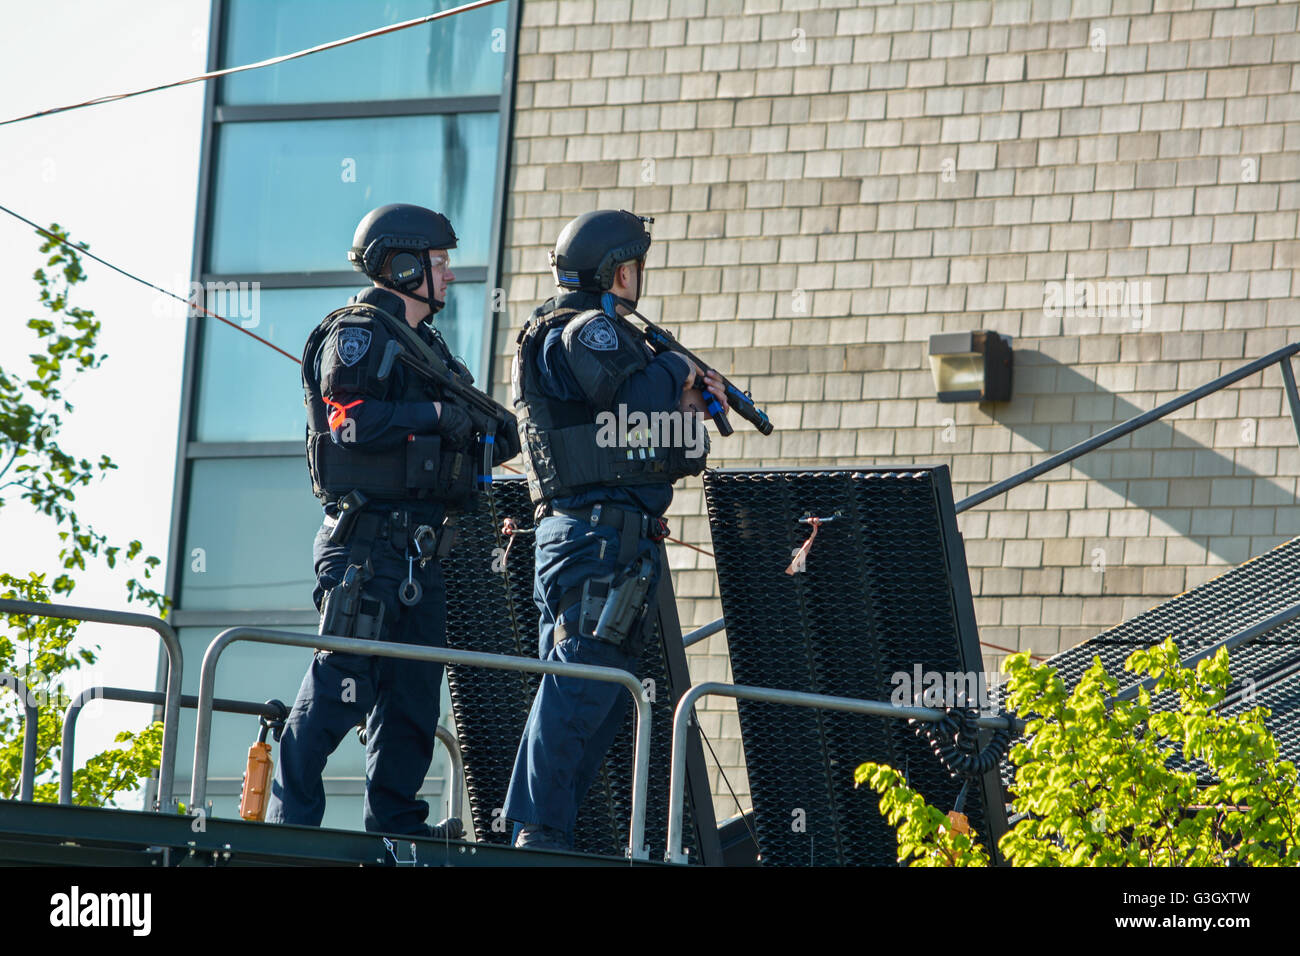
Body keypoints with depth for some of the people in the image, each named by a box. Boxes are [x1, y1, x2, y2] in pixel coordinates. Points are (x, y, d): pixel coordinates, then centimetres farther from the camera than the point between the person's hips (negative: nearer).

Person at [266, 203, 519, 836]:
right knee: (343, 679, -10)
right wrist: (437, 416, -20)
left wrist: (491, 440, 7)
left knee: (415, 688, 8)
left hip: (417, 546, 9)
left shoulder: (423, 343, 23)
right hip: (367, 539, -9)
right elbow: (349, 420, -20)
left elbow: (441, 444, 25)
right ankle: (290, 816, -5)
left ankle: (396, 820, 13)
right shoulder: (358, 334, -6)